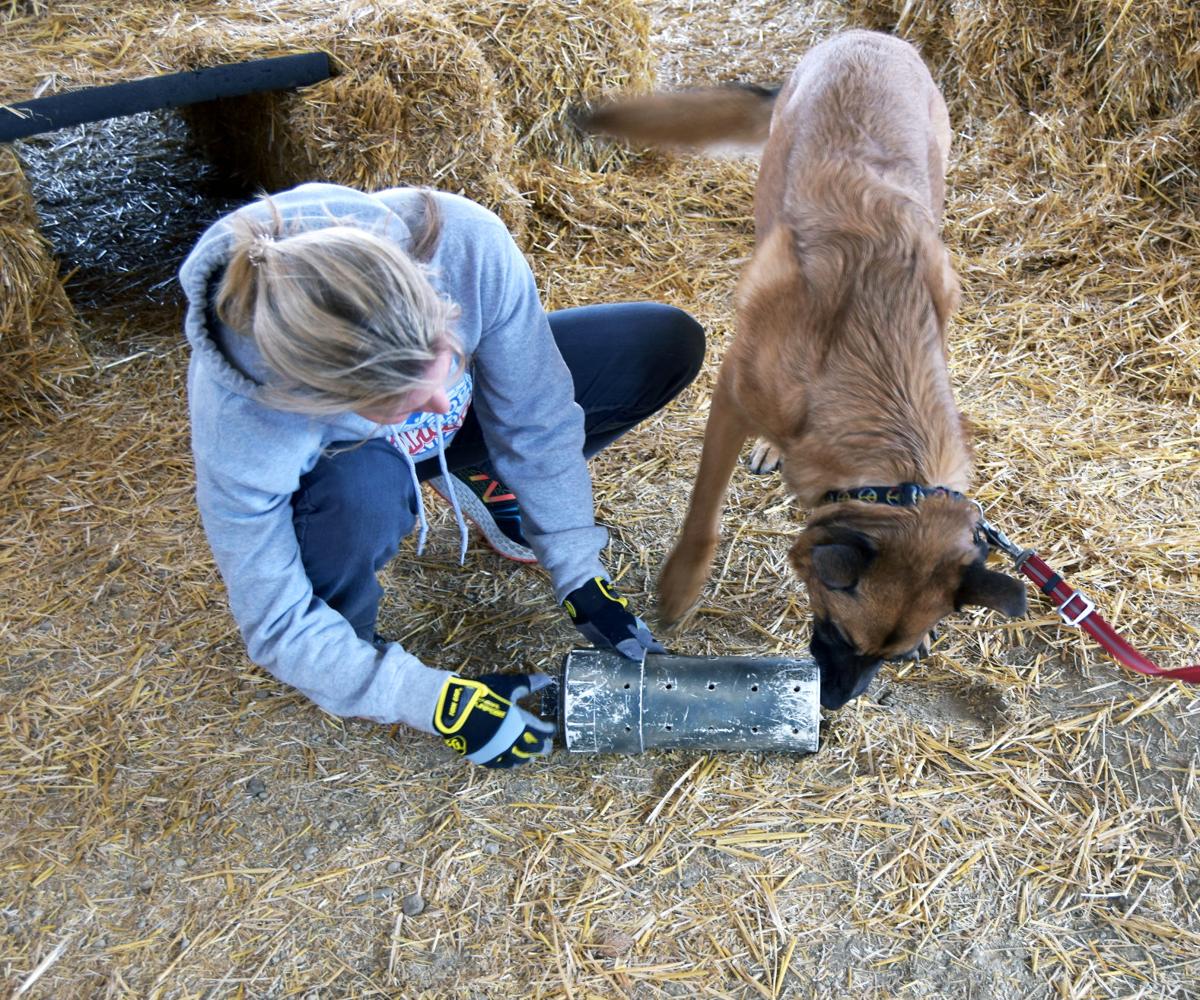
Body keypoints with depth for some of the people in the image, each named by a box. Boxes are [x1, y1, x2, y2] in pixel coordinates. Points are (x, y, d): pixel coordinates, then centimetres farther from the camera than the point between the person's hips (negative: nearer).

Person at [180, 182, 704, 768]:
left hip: (471, 411, 3)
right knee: (363, 495, -41)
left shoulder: (466, 245, -37)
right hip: (344, 459, -2)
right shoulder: (238, 417, -39)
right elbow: (275, 625, -26)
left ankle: (484, 475, 10)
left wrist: (578, 579, -19)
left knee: (668, 344, -11)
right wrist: (434, 700, -28)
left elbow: (537, 418, -22)